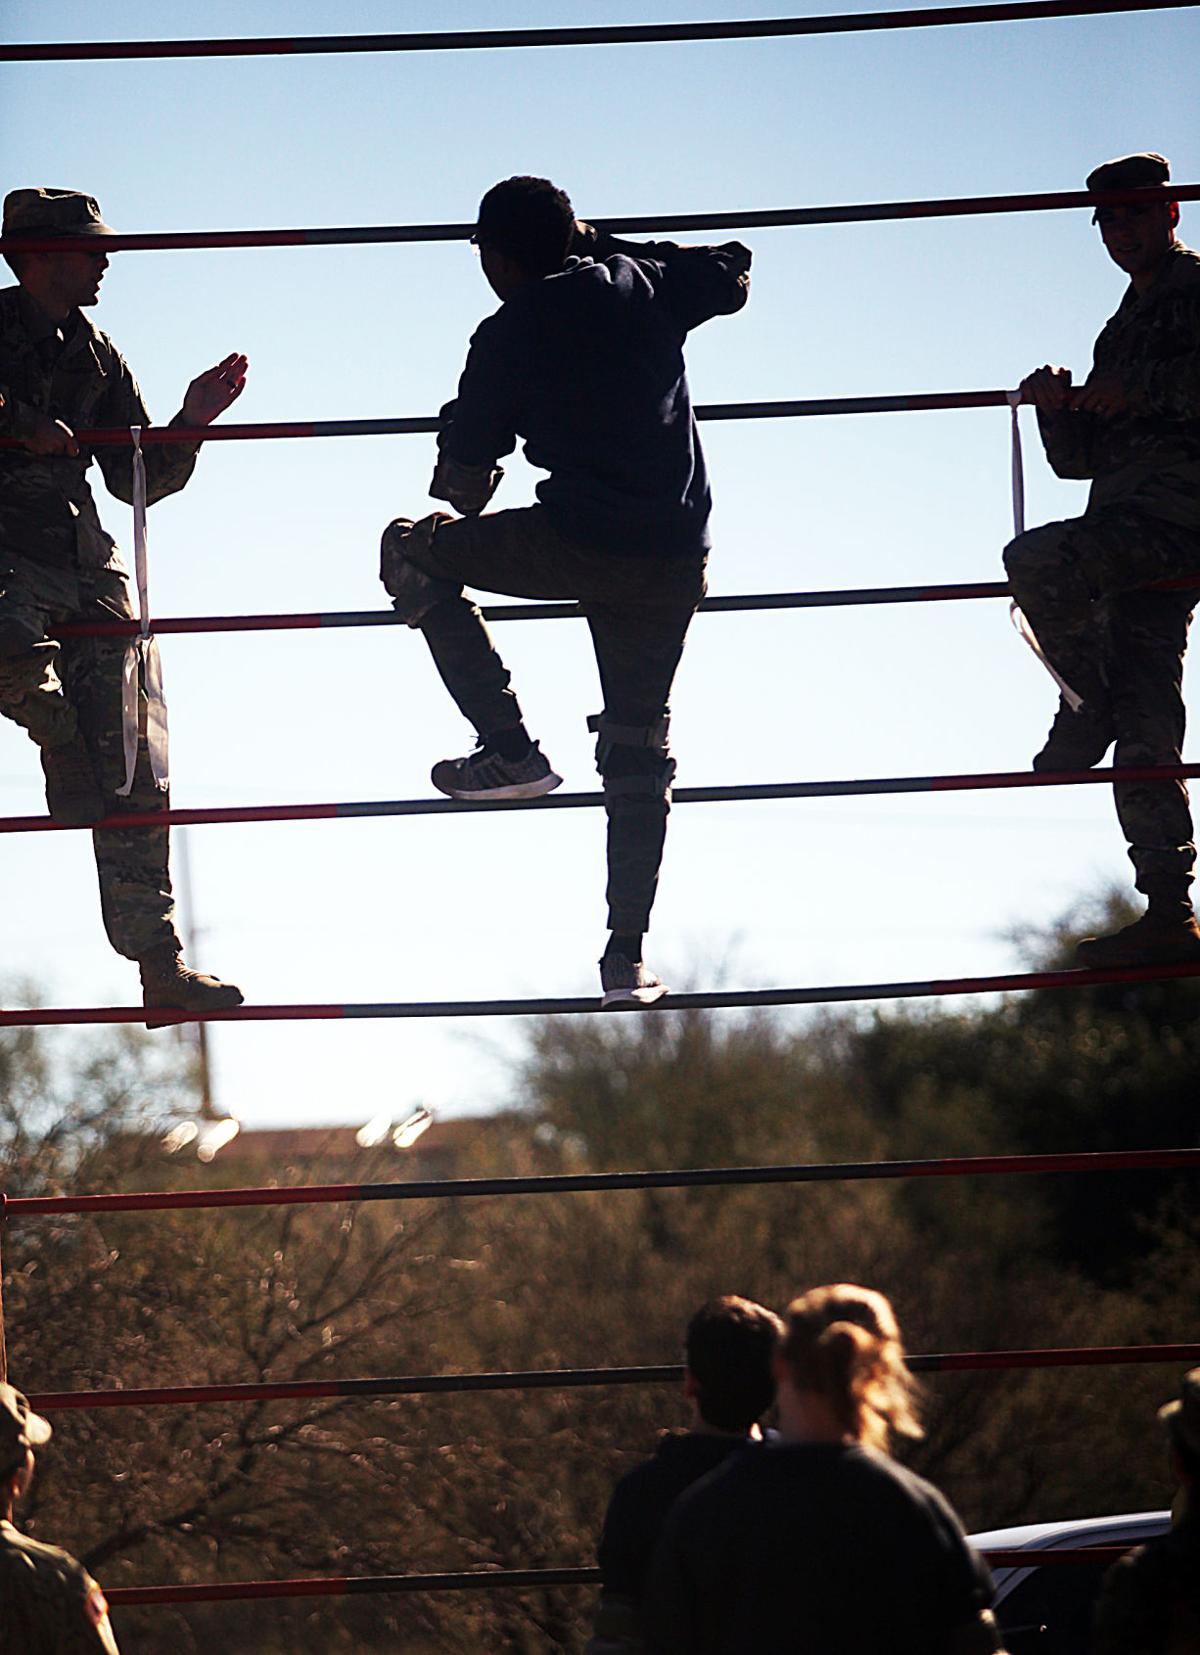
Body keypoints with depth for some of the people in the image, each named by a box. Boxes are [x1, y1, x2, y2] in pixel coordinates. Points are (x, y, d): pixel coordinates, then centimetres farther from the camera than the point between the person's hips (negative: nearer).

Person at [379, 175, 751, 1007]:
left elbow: (463, 483, 2)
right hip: (677, 558, 5)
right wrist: (613, 248, 37)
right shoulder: (645, 286, 10)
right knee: (639, 748, 17)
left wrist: (464, 489, 26)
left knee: (412, 548, 17)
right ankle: (628, 956, 14)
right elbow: (733, 281, 33)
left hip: (581, 546, -5)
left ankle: (511, 749, 10)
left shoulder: (508, 337, -1)